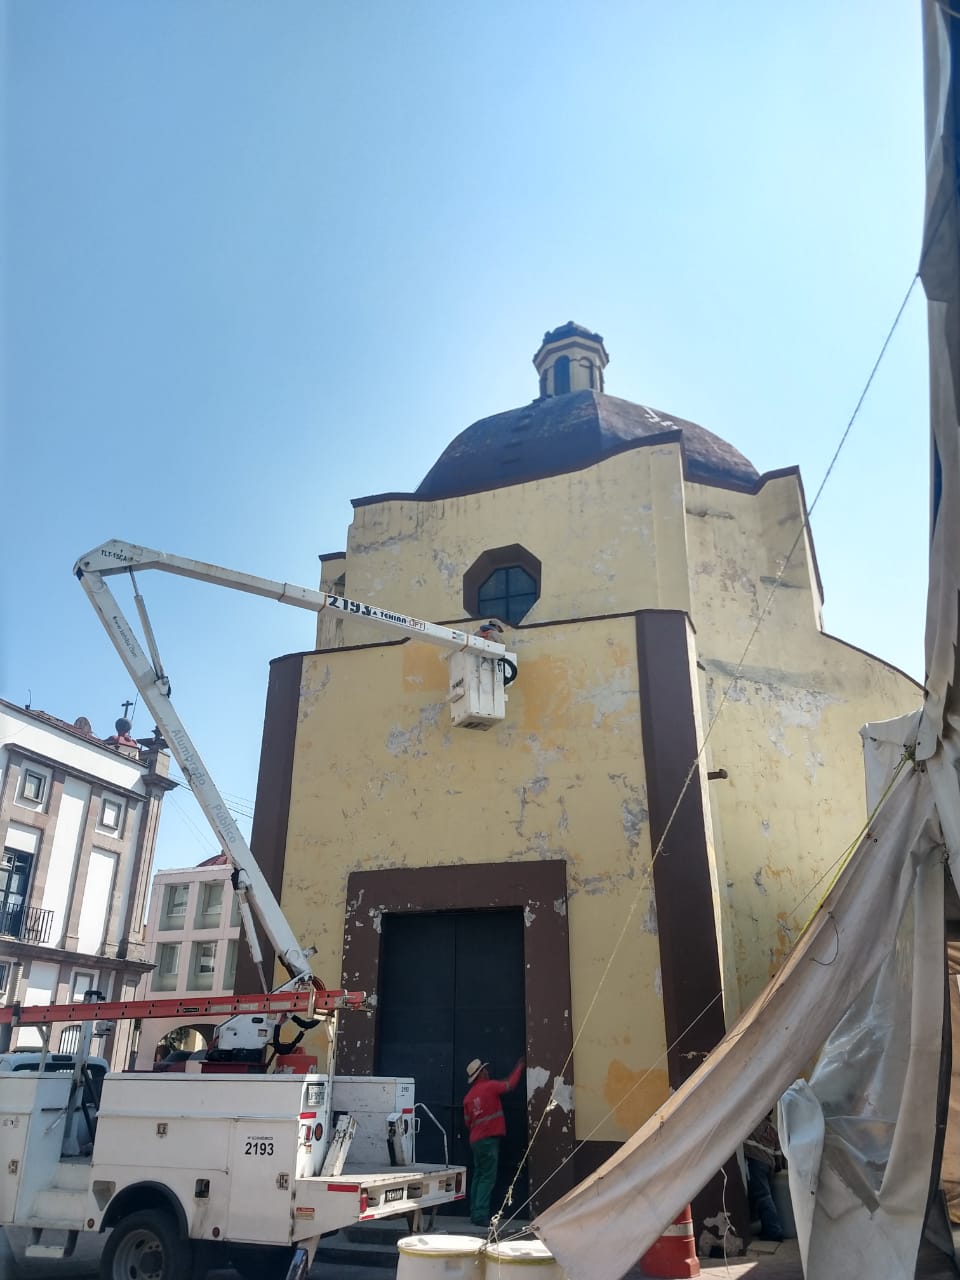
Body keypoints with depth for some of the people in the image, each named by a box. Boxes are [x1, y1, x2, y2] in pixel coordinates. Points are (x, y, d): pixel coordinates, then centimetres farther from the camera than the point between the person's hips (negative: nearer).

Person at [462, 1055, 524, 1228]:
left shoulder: (468, 1096, 11)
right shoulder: (489, 1086, -8)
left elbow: (468, 1122, 15)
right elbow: (510, 1084, 0)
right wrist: (520, 1066, 12)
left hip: (475, 1140, 7)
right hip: (489, 1139, -7)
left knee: (478, 1176, 14)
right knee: (488, 1178, -6)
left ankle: (475, 1213, 16)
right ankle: (481, 1215, -10)